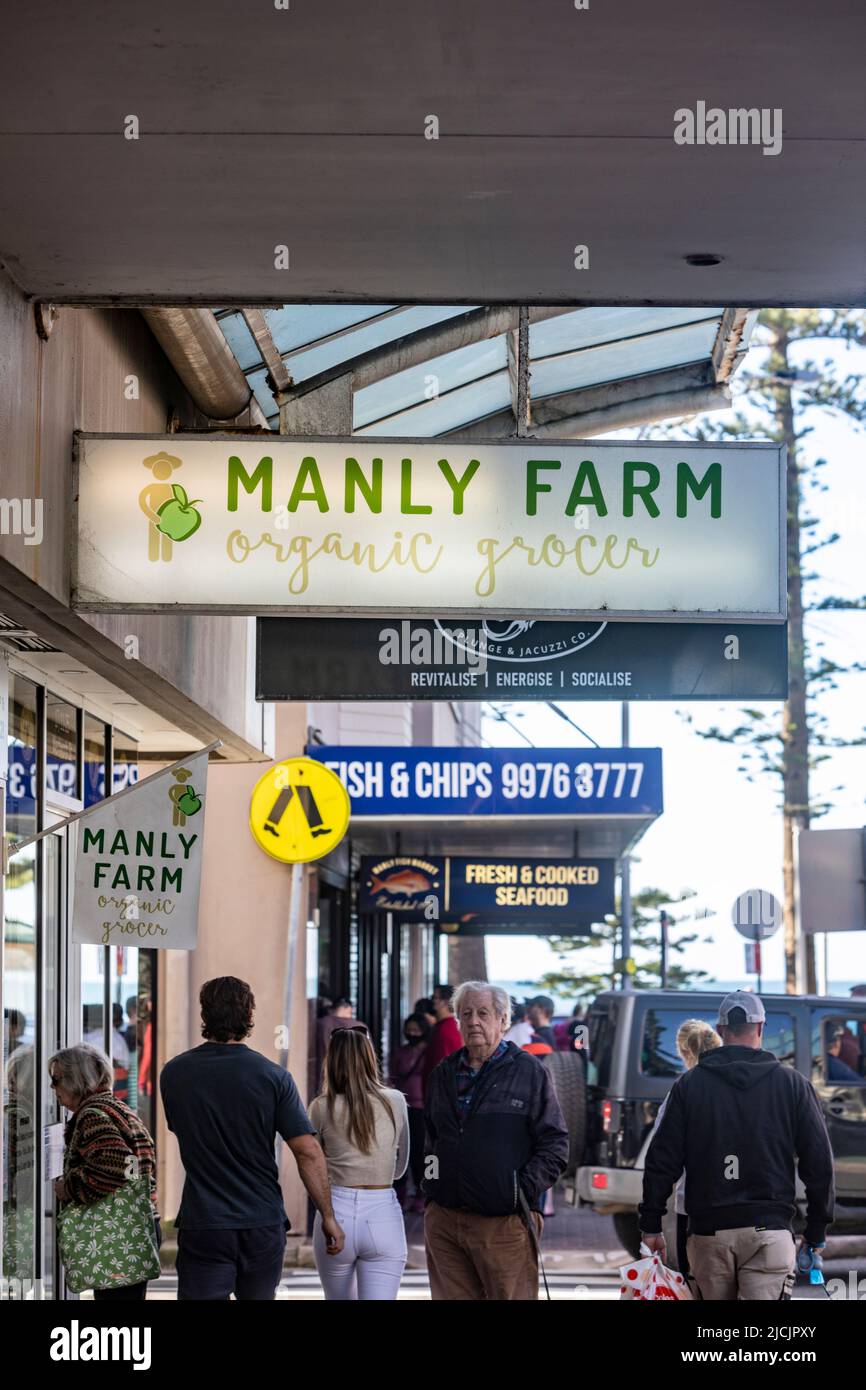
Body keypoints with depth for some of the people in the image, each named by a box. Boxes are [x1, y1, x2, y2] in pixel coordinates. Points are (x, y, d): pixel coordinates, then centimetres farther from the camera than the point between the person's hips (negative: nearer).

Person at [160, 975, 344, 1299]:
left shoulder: (174, 1074, 0)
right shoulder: (272, 1076, -6)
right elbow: (308, 1153, -8)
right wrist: (328, 1216, -1)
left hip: (202, 1225, 0)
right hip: (263, 1225, 1)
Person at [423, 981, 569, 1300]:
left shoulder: (530, 1072, 1)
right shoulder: (443, 1074, 17)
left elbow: (555, 1143, -2)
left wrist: (522, 1191, -11)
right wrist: (431, 1184, 13)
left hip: (505, 1225, -5)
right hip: (443, 1220, 5)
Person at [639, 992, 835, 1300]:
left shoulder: (689, 1084, 5)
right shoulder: (792, 1084, 4)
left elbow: (662, 1159, 2)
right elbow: (819, 1161, 4)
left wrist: (651, 1225, 9)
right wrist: (816, 1231, 12)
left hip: (709, 1231, 2)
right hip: (768, 1229, -2)